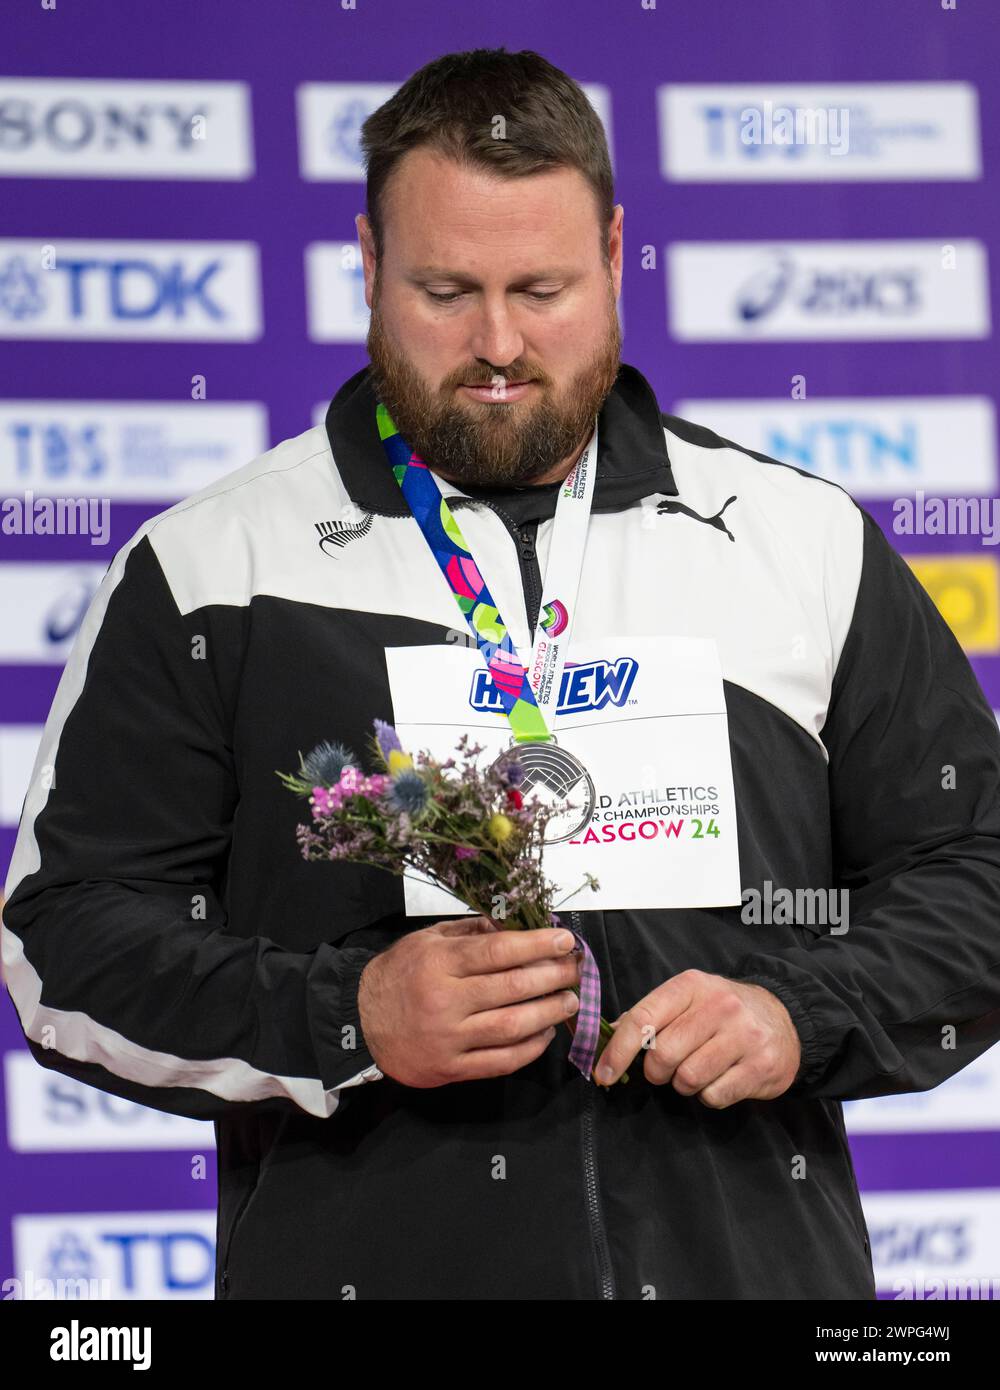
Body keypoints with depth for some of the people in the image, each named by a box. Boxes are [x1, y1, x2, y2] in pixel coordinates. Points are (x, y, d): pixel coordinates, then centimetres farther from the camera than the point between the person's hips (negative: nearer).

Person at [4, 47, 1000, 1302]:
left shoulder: (811, 545, 6)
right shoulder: (204, 573, 2)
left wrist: (803, 1016, -8)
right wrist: (348, 1022, -15)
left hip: (754, 1260, 1)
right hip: (364, 1262, -1)